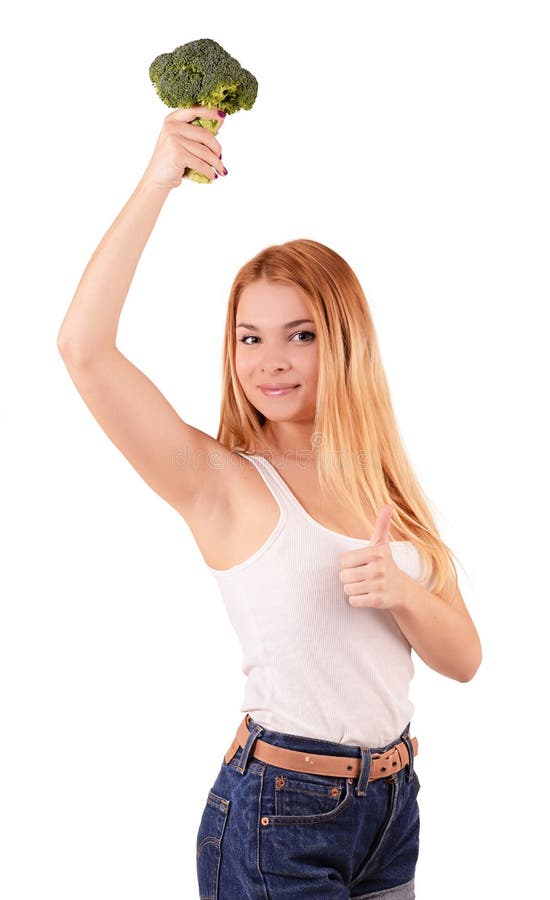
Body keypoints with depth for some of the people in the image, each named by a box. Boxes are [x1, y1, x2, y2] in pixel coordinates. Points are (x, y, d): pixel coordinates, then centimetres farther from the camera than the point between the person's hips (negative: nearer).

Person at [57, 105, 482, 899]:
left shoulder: (385, 484, 5)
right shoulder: (223, 482, -11)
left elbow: (463, 659, 3)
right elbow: (82, 346, -25)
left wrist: (402, 592, -17)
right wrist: (158, 183, -23)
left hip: (393, 804, 6)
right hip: (277, 818, -5)